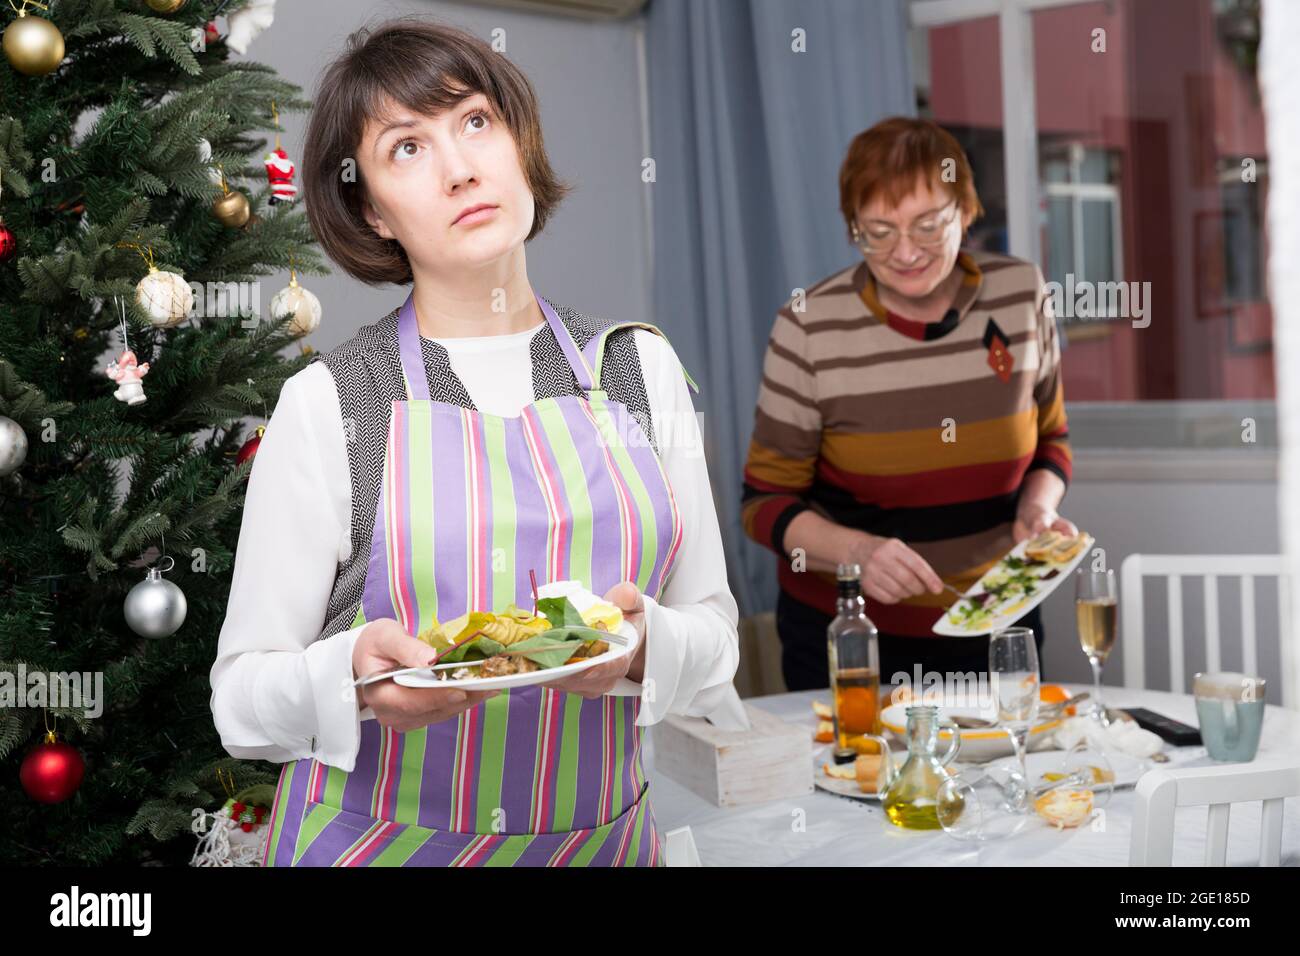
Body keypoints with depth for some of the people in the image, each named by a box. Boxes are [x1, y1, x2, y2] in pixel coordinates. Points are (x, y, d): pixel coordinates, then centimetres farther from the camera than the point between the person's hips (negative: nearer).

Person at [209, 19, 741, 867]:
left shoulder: (639, 368, -1)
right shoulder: (328, 402, -9)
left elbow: (714, 640, 2)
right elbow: (244, 696, -6)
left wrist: (641, 646, -17)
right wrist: (358, 676, -24)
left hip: (602, 836, 3)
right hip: (378, 840, -2)